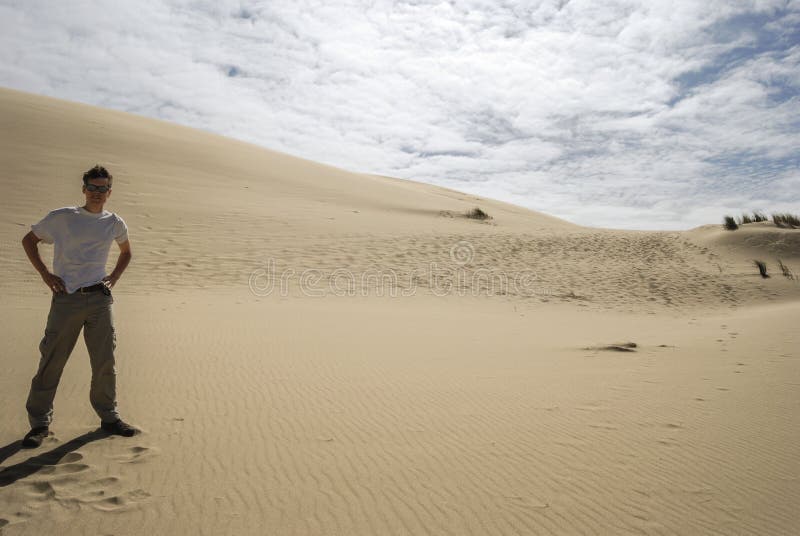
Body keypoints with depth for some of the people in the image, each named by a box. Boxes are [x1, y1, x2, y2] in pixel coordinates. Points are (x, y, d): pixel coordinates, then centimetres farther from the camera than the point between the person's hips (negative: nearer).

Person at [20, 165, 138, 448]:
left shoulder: (115, 223, 8)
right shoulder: (61, 218, 0)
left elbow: (126, 252, 26)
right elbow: (29, 240, 12)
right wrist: (45, 274, 1)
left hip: (100, 299, 2)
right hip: (66, 299, -2)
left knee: (105, 362, 6)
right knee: (52, 362, 2)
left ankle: (109, 417, 19)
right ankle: (40, 422, 16)